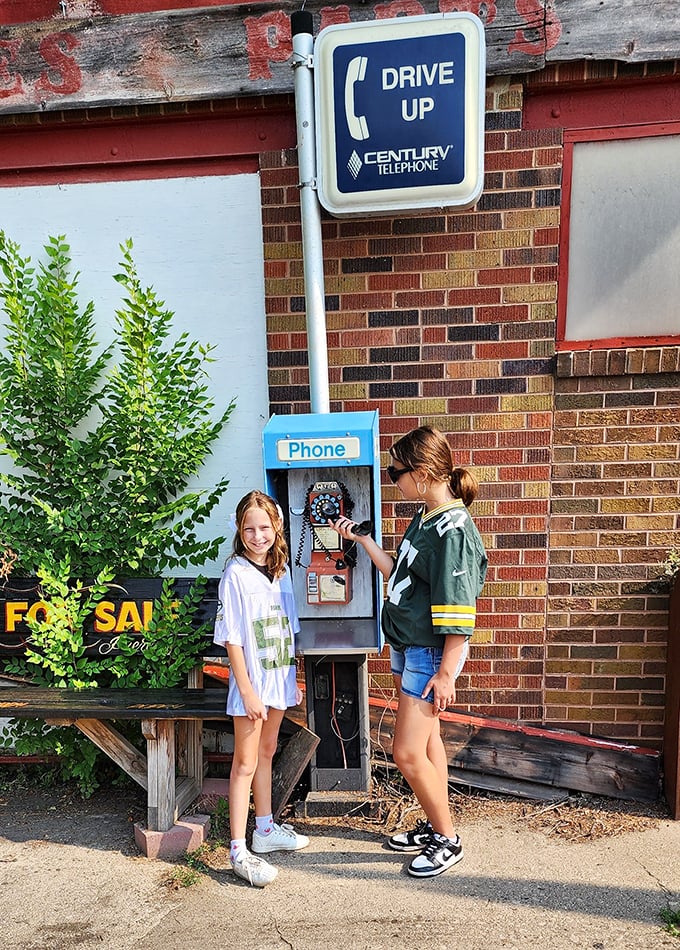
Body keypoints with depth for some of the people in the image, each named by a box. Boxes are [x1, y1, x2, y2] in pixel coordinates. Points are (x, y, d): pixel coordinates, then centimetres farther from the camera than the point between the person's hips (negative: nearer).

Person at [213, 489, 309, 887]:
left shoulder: (282, 571, 4)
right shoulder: (236, 574, -14)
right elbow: (232, 638, -15)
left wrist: (294, 678, 10)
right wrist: (247, 691, -16)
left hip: (280, 676, 6)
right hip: (252, 679, -6)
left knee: (267, 752, 19)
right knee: (245, 763, 3)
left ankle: (265, 829, 34)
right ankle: (239, 850, 14)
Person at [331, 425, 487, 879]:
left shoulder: (453, 529, -23)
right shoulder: (424, 518, 6)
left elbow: (459, 613, -23)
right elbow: (398, 572, 14)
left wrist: (446, 673, -21)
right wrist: (361, 538, 13)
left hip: (432, 654, -9)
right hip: (408, 648, 9)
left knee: (407, 753, -1)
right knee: (427, 740, 20)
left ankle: (448, 840, 20)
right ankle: (435, 827, 37)